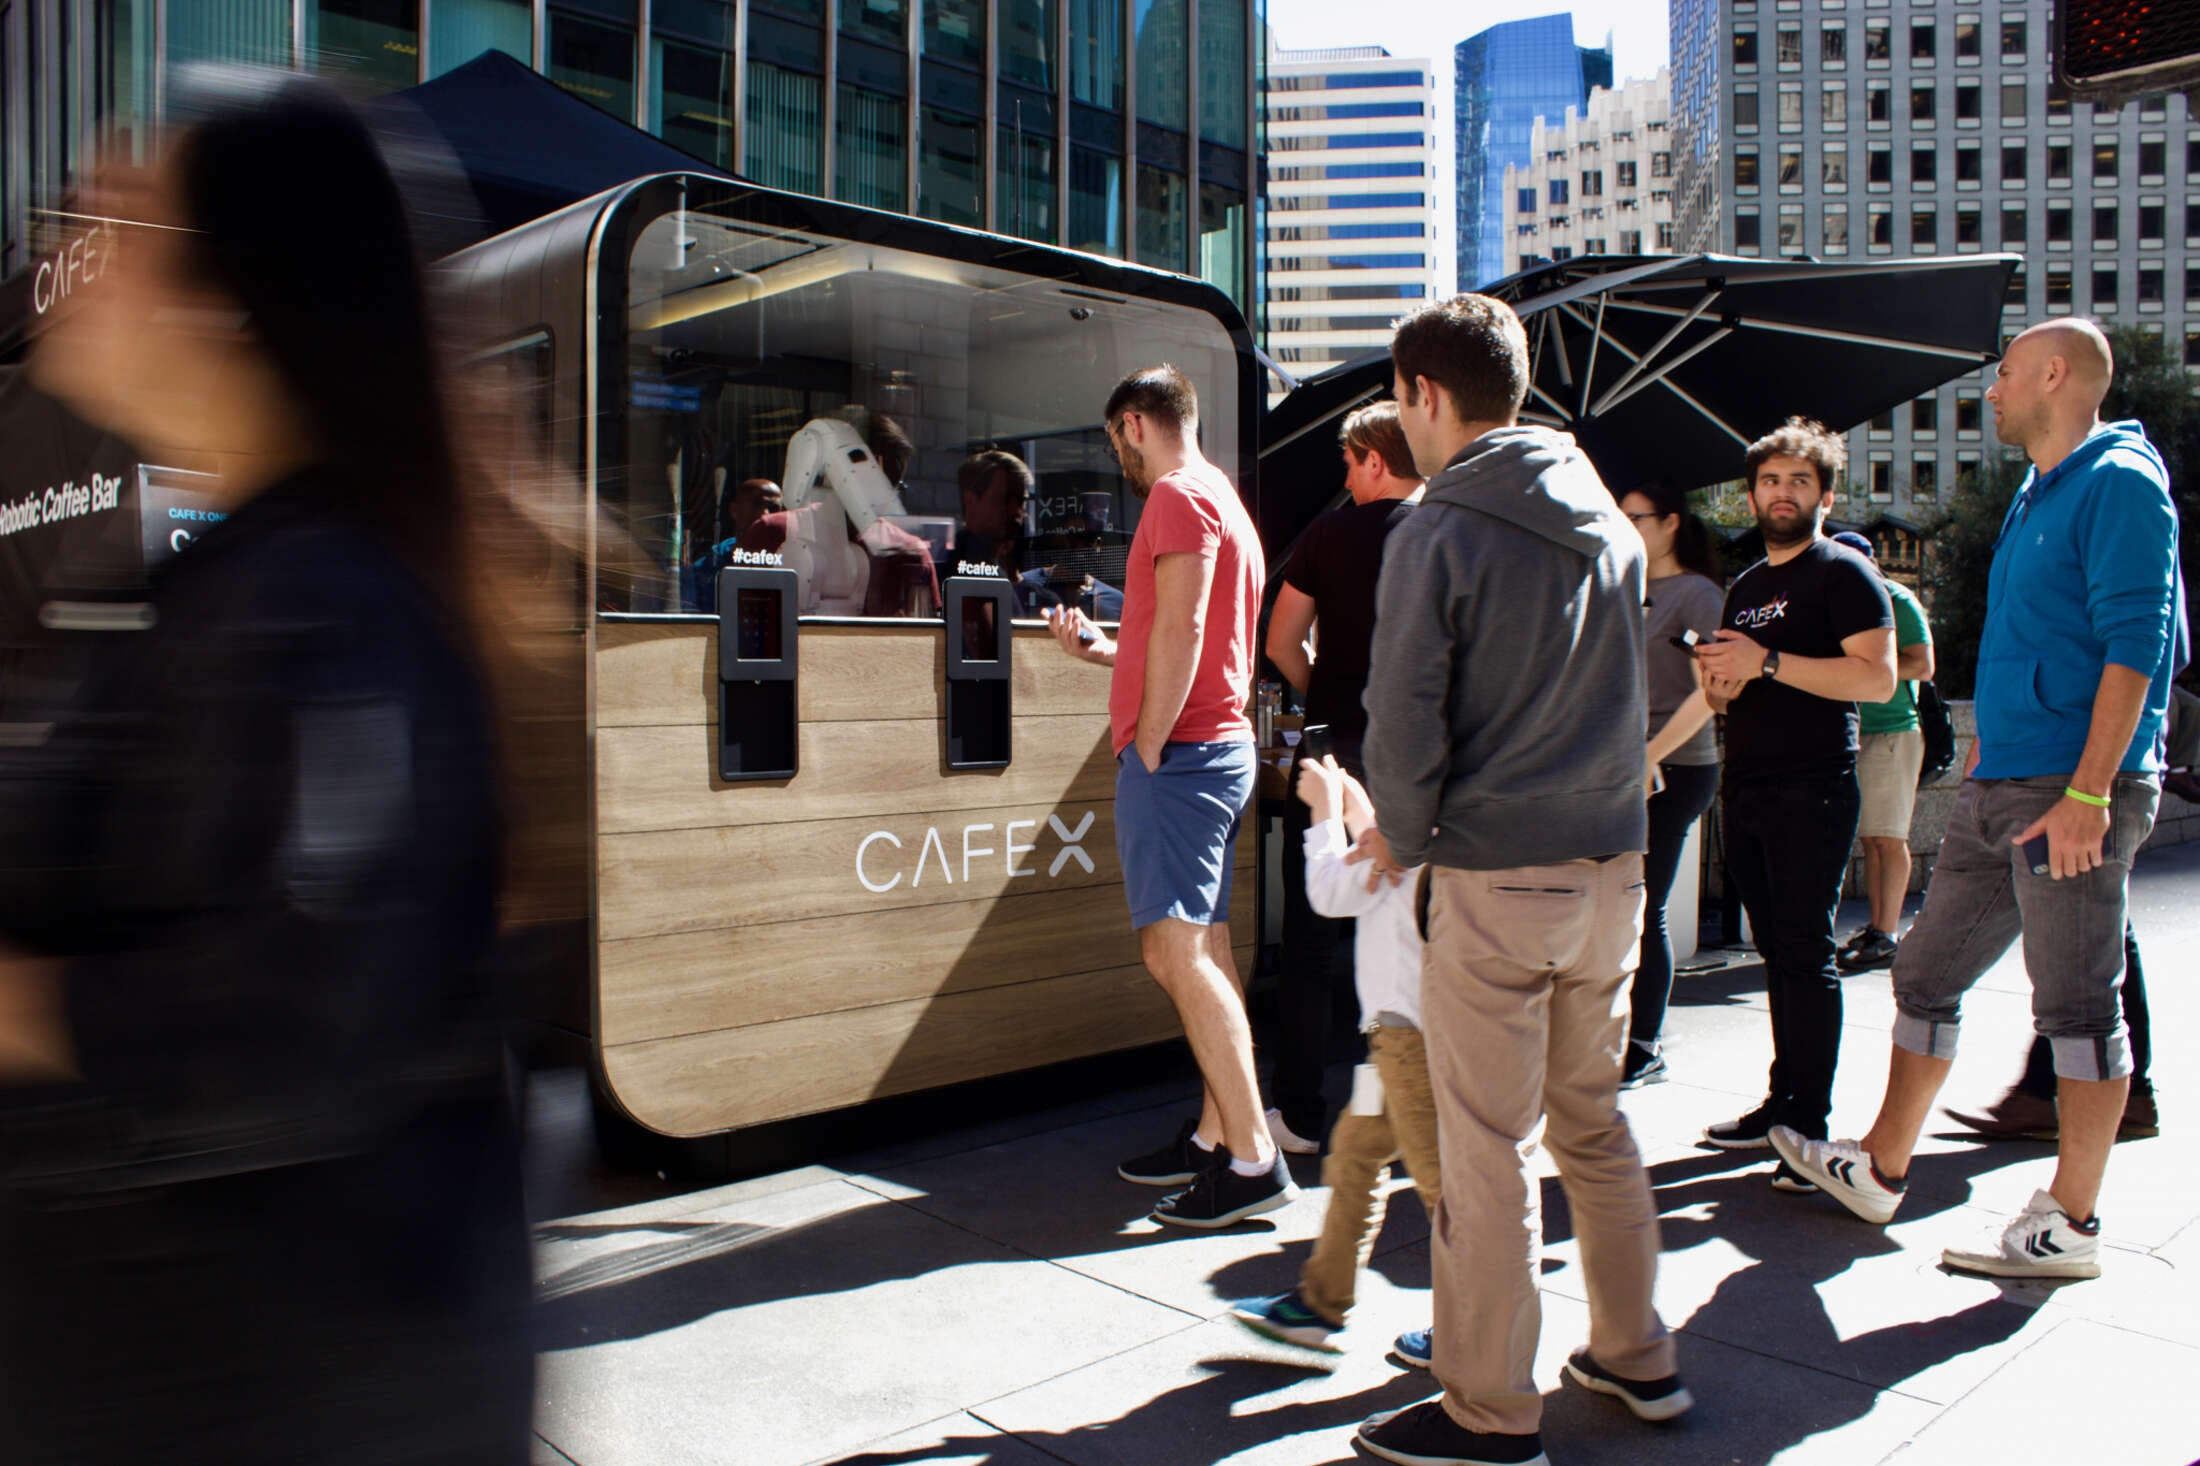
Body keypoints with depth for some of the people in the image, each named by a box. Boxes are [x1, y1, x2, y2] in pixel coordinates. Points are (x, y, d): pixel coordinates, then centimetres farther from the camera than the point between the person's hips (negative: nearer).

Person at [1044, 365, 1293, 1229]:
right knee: (1202, 954, 12)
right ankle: (1216, 1134, 18)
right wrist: (1095, 648, 23)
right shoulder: (1222, 503, 23)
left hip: (1179, 752, -11)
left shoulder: (1177, 497, -9)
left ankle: (1253, 1160, -11)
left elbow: (1180, 629, -20)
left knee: (1178, 951, -12)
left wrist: (1148, 744, -16)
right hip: (1221, 745, 11)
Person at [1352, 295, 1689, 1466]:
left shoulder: (1438, 533, -13)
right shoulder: (1609, 523, 9)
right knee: (1593, 1120, 21)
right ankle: (1635, 1358, 33)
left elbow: (1405, 723, -15)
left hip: (1497, 882, -7)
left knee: (1488, 1151, 4)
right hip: (1614, 861, 7)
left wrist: (1402, 840, 1)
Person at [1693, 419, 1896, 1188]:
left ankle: (1810, 1125, -2)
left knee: (1807, 957, -7)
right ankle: (1782, 1102, 18)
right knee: (1777, 955, 11)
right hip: (1745, 789, 7)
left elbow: (1878, 677, -15)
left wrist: (1767, 662, -18)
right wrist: (1717, 681, 1)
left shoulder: (1844, 572, -3)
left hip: (1812, 791, -7)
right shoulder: (1745, 587, 20)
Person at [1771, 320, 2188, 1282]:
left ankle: (2070, 1225, 10)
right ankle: (1881, 1170, 23)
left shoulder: (2120, 482, -10)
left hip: (2073, 794, -9)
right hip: (2000, 791, 10)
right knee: (1926, 973, 12)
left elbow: (2135, 644, -18)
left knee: (2077, 1004, -1)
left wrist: (2087, 790, -23)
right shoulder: (2039, 493, 19)